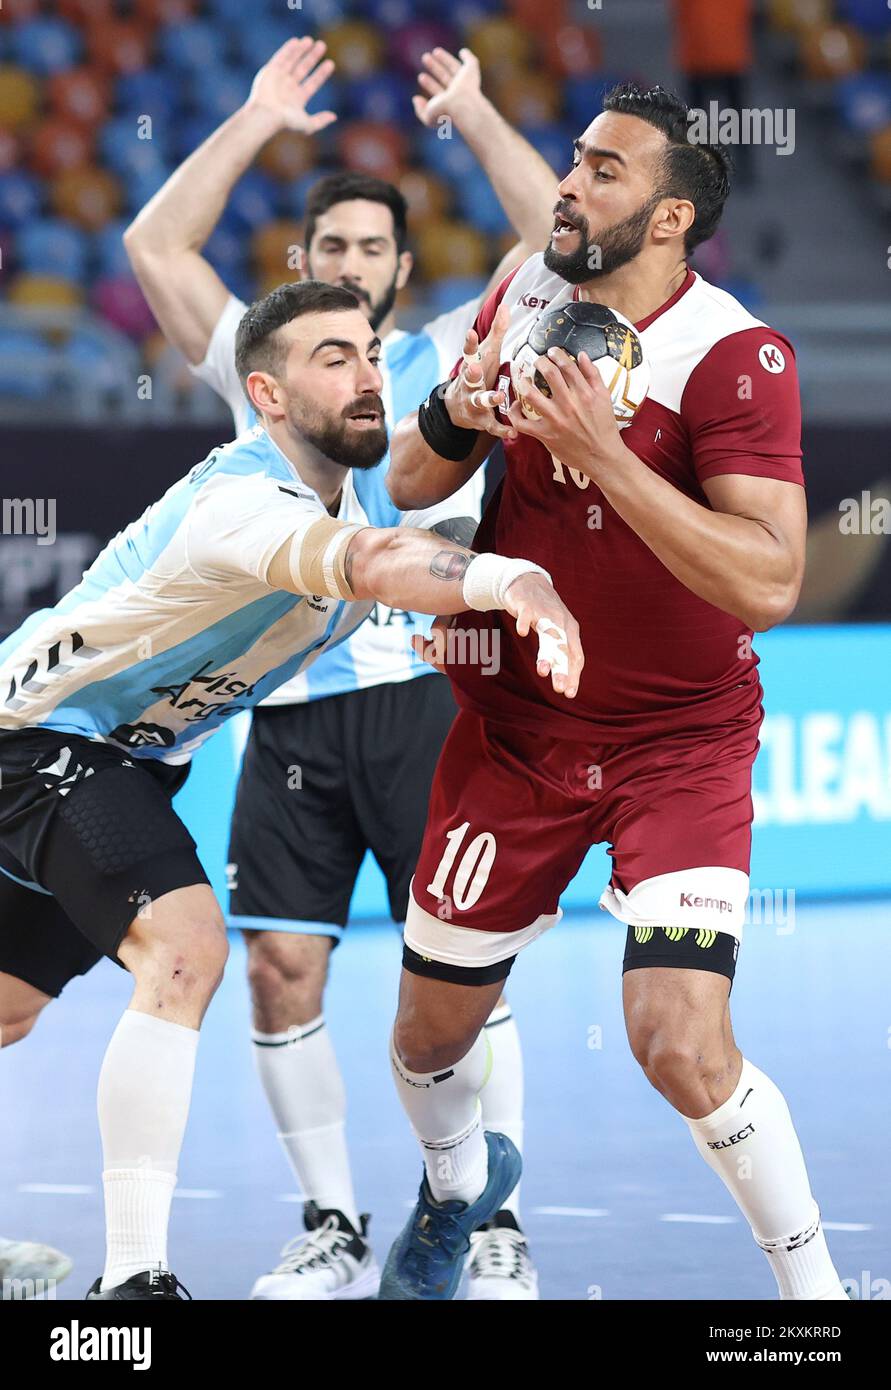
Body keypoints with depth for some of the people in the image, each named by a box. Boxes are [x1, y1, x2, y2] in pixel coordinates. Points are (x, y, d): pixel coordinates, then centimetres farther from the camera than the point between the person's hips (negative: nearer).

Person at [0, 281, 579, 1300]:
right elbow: (367, 565, -52)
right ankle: (132, 1274, -31)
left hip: (126, 758, 10)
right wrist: (509, 577, -70)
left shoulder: (361, 490, 0)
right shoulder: (241, 500, -32)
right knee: (183, 947, -28)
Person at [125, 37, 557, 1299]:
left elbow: (557, 240, 1)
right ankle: (331, 1225, 9)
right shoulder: (258, 363, 17)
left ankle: (495, 1225, -3)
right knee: (280, 970, -1)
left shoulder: (450, 357, 10)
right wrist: (257, 122, 10)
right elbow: (153, 246, 10)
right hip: (288, 711, 3)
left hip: (420, 697, -3)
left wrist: (472, 114, 5)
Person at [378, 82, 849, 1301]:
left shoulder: (735, 357, -20)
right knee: (432, 1025, 14)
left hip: (681, 740, -5)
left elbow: (769, 582, -31)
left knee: (684, 1048, -20)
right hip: (516, 727, 5)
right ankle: (459, 1180, 49)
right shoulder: (527, 299, -2)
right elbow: (408, 485, 6)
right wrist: (456, 418, -17)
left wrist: (606, 454, -36)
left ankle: (814, 1287, 1)